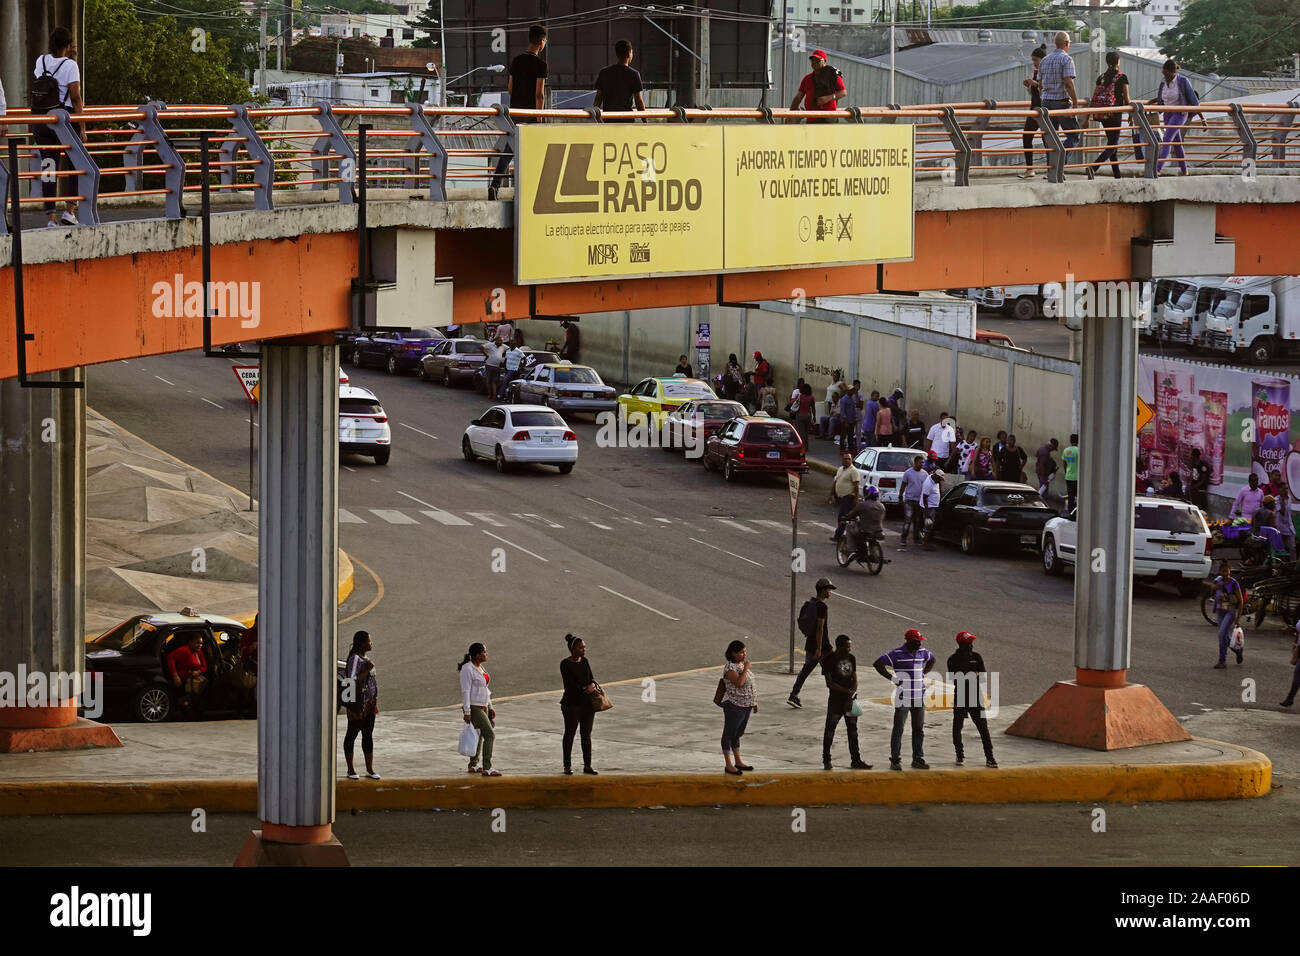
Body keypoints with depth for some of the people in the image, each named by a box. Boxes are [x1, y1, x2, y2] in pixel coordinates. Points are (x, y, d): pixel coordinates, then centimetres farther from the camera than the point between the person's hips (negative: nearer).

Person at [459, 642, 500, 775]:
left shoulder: (480, 668, 11)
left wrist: (490, 707, 19)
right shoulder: (467, 669, -17)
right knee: (490, 735, -14)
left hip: (483, 706, 10)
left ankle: (473, 765, 29)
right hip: (474, 708, -10)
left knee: (479, 736, 16)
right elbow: (465, 691, -20)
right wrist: (467, 713, -22)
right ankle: (487, 768, -16)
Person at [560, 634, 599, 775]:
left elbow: (590, 678, 7)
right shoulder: (565, 664, -10)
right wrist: (586, 689, -15)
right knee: (570, 733, 1)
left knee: (586, 734, 7)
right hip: (572, 703, -5)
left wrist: (592, 685, -15)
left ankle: (587, 766, 11)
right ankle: (567, 766, 8)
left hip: (587, 703, 5)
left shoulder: (584, 661, 9)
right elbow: (570, 685, -15)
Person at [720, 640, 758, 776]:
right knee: (729, 734, 0)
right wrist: (746, 668, -20)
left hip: (746, 706, 8)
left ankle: (738, 762, 27)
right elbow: (739, 683, -31)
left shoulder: (743, 664, 9)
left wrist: (755, 701, 18)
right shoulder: (729, 667, -18)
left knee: (738, 734, 18)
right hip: (734, 706, -8)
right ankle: (728, 765, 4)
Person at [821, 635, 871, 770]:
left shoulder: (851, 658, 7)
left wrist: (851, 696, -7)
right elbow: (829, 683, -14)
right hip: (835, 699, -5)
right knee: (830, 728, -4)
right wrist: (847, 692, -17)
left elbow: (855, 680, 8)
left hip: (849, 699, 5)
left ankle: (856, 760, 15)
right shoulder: (829, 660, -10)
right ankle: (826, 760, 4)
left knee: (853, 729, 8)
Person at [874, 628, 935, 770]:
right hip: (903, 698, -6)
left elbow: (932, 660, 30)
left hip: (919, 698, 6)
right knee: (898, 729, -3)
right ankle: (895, 760, 1)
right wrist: (892, 678, -13)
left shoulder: (922, 653, 8)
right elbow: (878, 664, -12)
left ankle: (918, 759, 18)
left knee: (919, 729, 10)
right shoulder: (897, 654, -10)